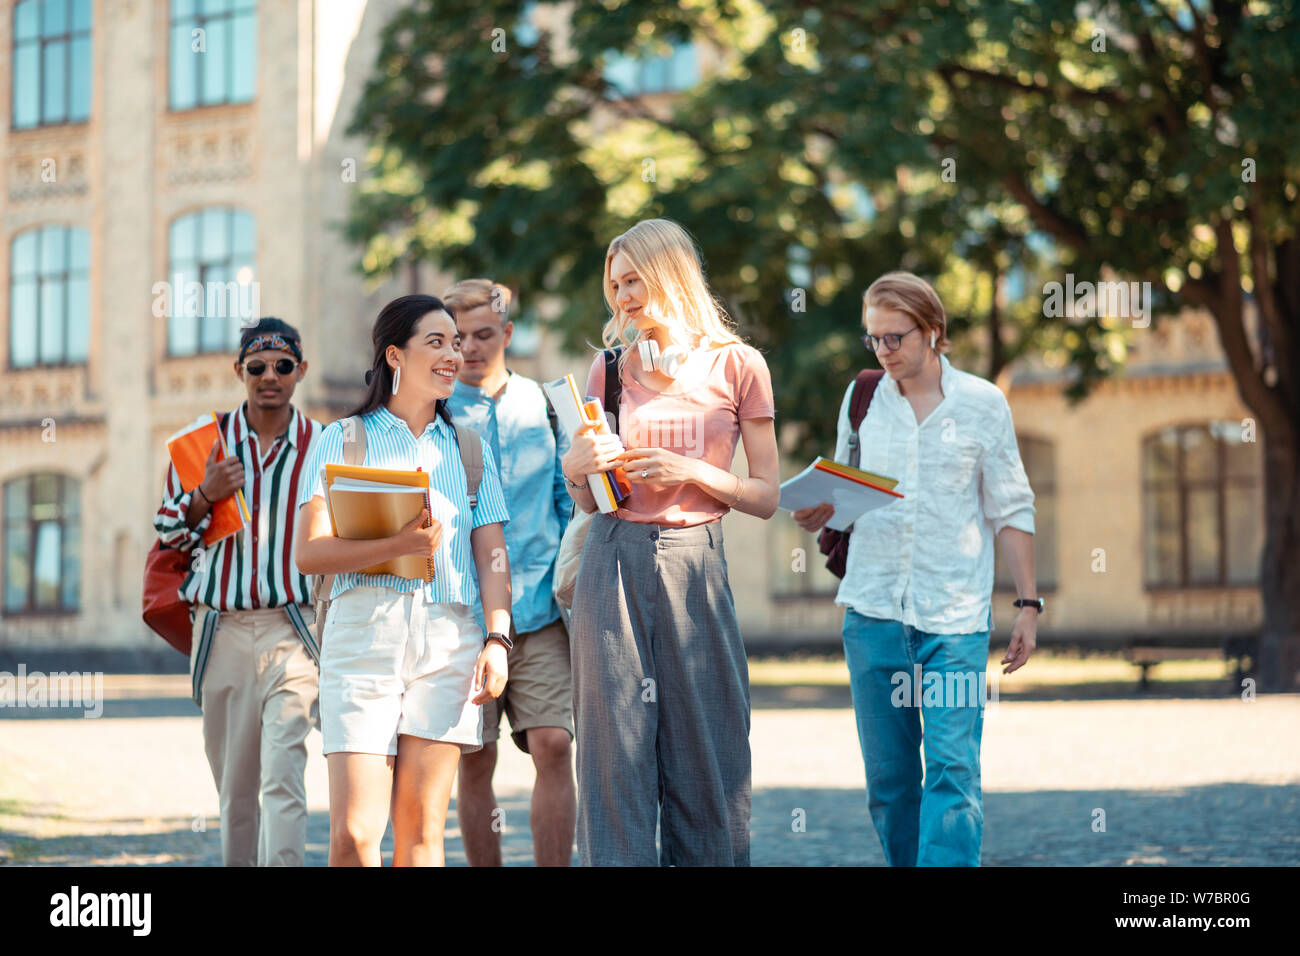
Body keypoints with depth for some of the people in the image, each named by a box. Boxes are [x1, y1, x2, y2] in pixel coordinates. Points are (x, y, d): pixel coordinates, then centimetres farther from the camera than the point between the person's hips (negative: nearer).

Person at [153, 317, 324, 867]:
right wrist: (206, 496, -6)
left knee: (282, 775, -16)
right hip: (221, 630, 2)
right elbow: (167, 533, 11)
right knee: (233, 785, 9)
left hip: (293, 629, -2)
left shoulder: (323, 446, 5)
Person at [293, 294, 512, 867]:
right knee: (353, 835, -10)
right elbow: (310, 552, -1)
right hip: (362, 631, -2)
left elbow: (491, 552, 12)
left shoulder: (467, 447, 18)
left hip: (448, 636, 2)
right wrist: (402, 545, -15)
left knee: (421, 830, -1)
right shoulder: (343, 439, 9)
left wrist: (497, 638, -3)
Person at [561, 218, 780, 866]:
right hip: (614, 562, 2)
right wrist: (576, 467, -3)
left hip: (693, 564, -2)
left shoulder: (736, 364, 4)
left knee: (703, 750, -1)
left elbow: (765, 497, 3)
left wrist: (691, 472, -10)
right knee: (615, 744, -1)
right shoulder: (611, 368, 12)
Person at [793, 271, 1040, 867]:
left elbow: (1011, 510, 7)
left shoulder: (982, 404, 3)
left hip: (957, 615, -3)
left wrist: (1029, 604, 2)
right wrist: (818, 515, -6)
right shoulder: (860, 399, 9)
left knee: (952, 768, -12)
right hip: (873, 609, 3)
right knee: (887, 776, 5)